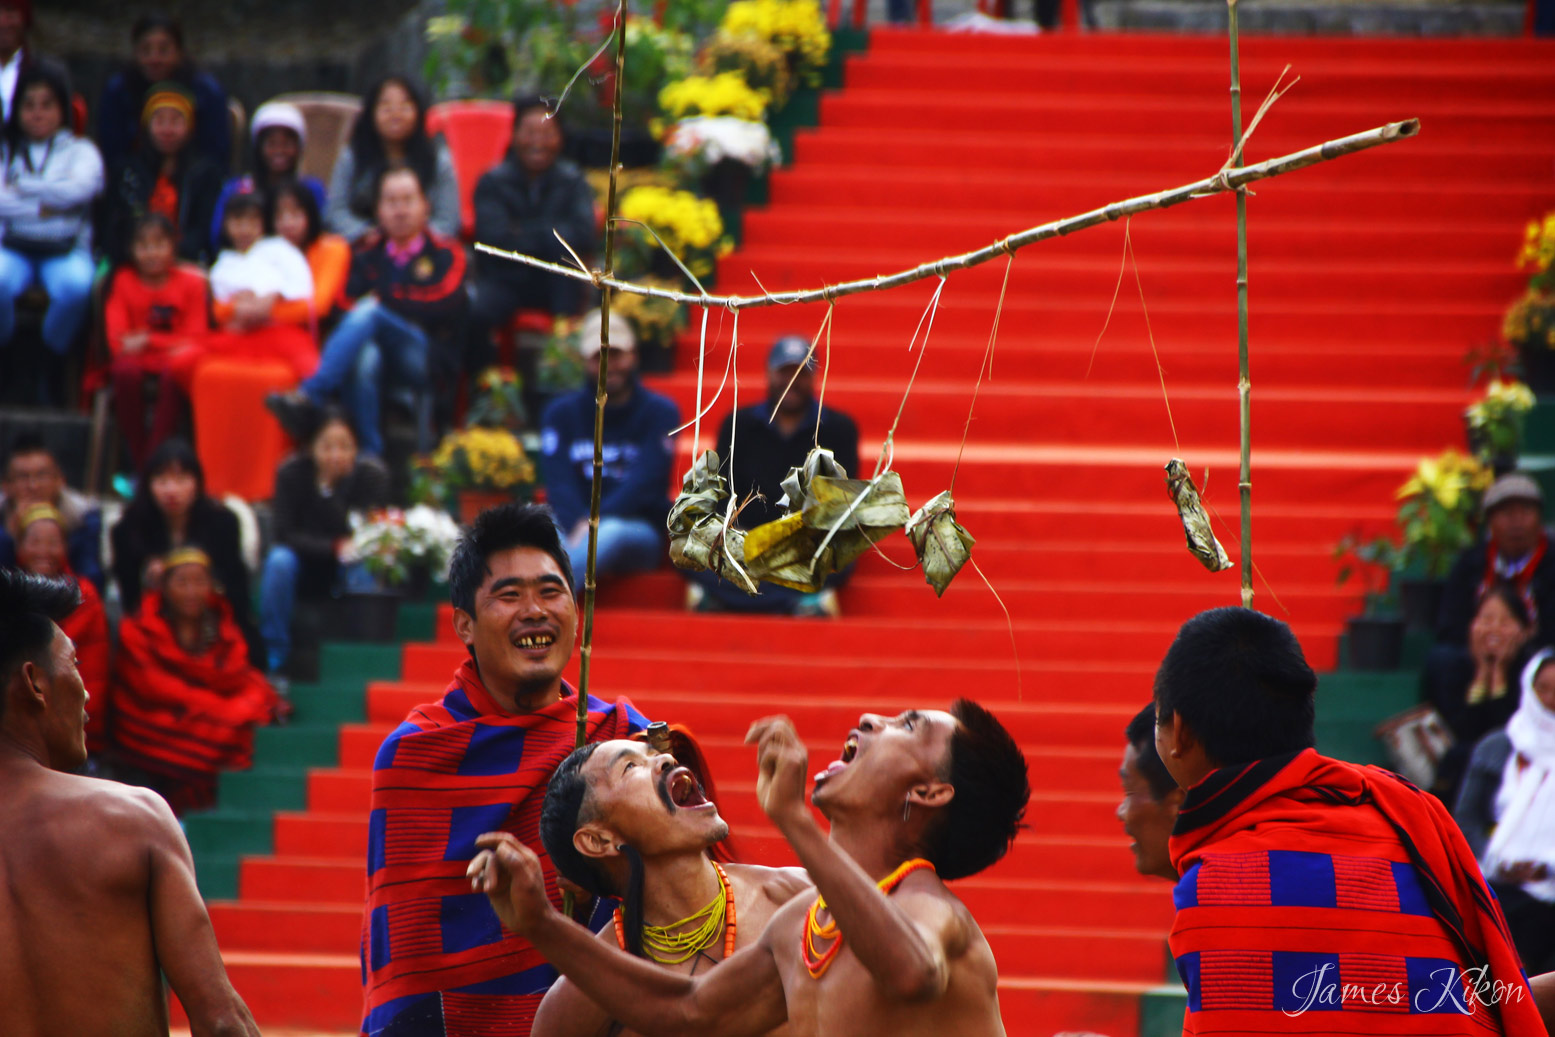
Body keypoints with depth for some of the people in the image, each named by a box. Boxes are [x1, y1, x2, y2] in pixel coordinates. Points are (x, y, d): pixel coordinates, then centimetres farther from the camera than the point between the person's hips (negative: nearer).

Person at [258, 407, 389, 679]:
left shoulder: (371, 475, -17)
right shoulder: (292, 473, -16)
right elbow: (283, 533, -18)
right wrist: (336, 547, -29)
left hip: (345, 570, 0)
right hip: (306, 569, 0)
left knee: (364, 569, -33)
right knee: (279, 560, -32)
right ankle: (274, 662, -24)